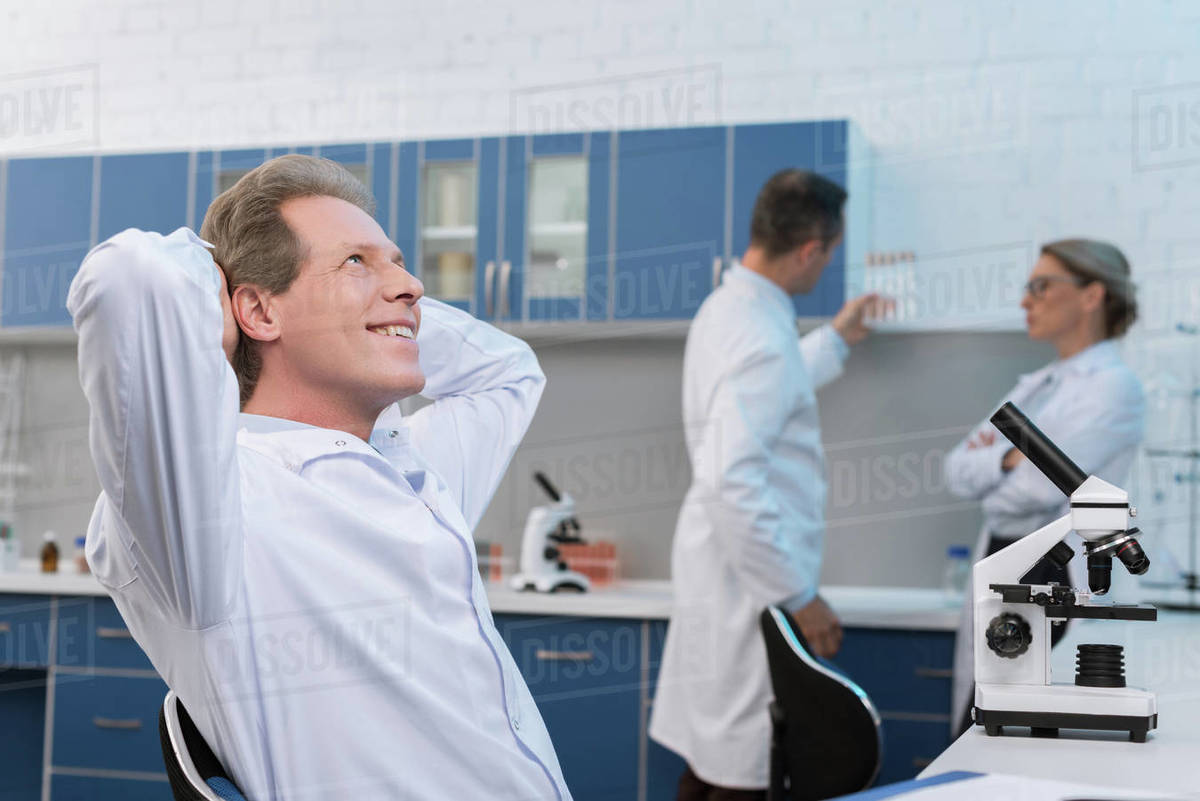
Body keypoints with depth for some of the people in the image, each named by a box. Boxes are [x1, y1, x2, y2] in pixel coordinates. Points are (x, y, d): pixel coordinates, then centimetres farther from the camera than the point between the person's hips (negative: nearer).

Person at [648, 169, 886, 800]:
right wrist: (799, 597, -22)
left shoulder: (726, 307, 8)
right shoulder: (762, 341, -23)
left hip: (719, 578, 10)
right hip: (752, 583, -10)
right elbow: (731, 487, -29)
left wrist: (835, 340, 38)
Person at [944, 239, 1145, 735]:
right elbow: (957, 470, 9)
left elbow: (1042, 486, -19)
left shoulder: (1115, 387, -8)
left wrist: (987, 476, 0)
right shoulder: (1033, 386, 16)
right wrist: (1009, 457, -9)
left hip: (1056, 573, -8)